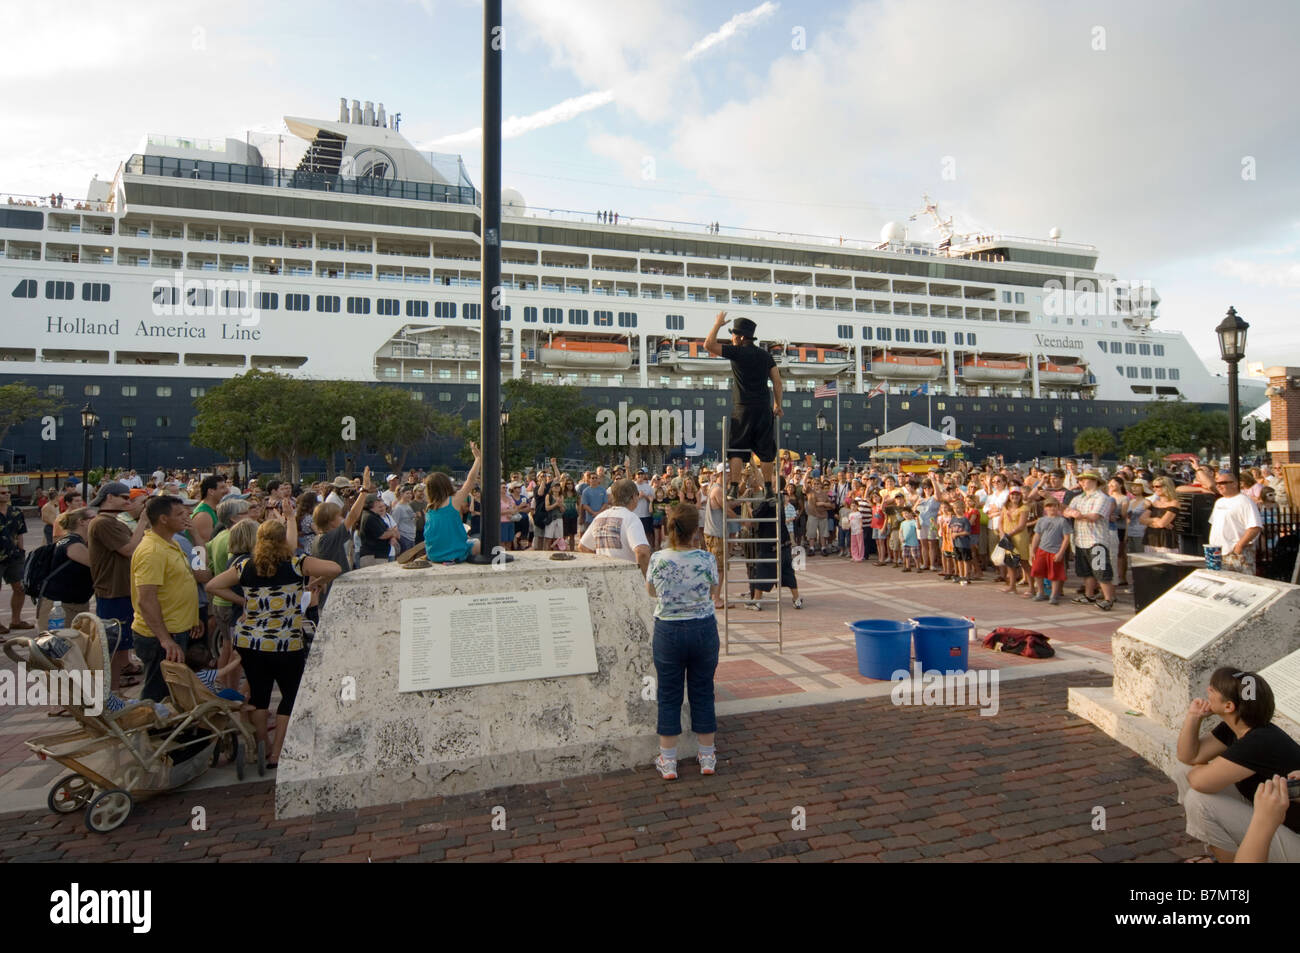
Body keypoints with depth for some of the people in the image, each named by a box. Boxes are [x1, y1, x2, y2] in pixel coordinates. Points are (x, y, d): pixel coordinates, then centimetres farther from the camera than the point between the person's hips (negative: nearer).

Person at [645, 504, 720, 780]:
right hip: (703, 629, 1)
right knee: (702, 692, 15)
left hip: (668, 630, 0)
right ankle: (707, 757, 28)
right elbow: (714, 594, 1)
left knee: (669, 695, 11)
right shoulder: (707, 559, -13)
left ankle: (668, 761, 20)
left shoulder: (657, 559, -12)